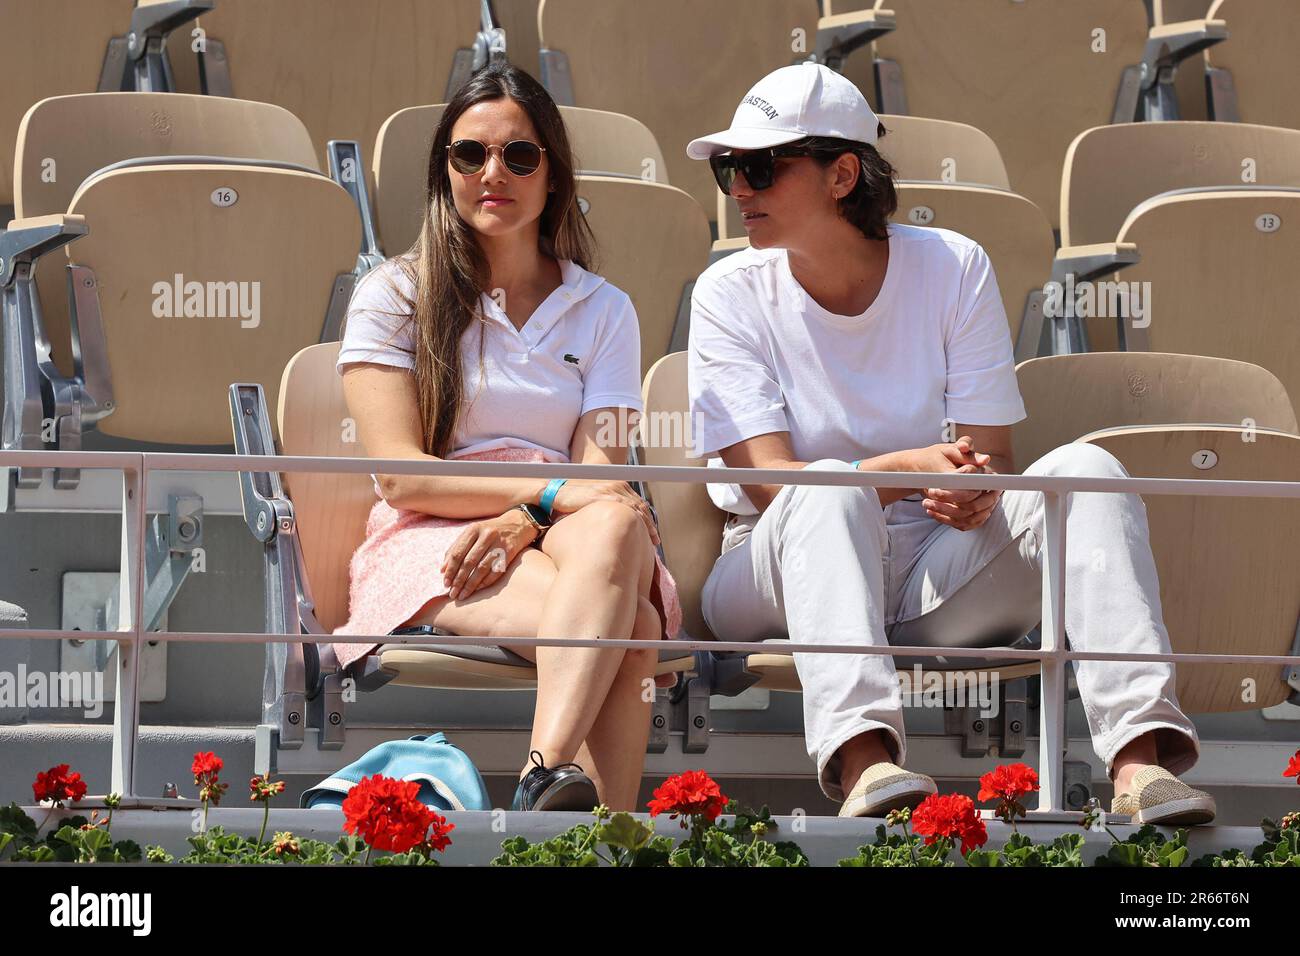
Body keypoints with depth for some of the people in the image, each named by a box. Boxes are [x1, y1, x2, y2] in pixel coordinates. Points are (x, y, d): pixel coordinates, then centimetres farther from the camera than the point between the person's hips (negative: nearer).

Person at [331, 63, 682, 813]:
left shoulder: (603, 310, 20)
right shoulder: (394, 296, 11)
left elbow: (601, 473, 5)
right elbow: (401, 474, -2)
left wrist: (527, 519, -19)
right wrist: (556, 493, -14)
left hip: (561, 535, 2)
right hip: (430, 545, -2)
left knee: (611, 528, -40)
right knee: (626, 629, -37)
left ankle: (548, 777, -58)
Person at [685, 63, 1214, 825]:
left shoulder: (953, 268, 1)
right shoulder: (731, 295, -3)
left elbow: (992, 456, -2)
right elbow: (774, 484, -13)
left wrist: (977, 489, -28)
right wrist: (912, 468, -30)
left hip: (933, 577, 2)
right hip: (780, 581, -2)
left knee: (1086, 467, -22)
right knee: (833, 492, -35)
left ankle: (1140, 759, -40)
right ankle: (862, 759, -59)